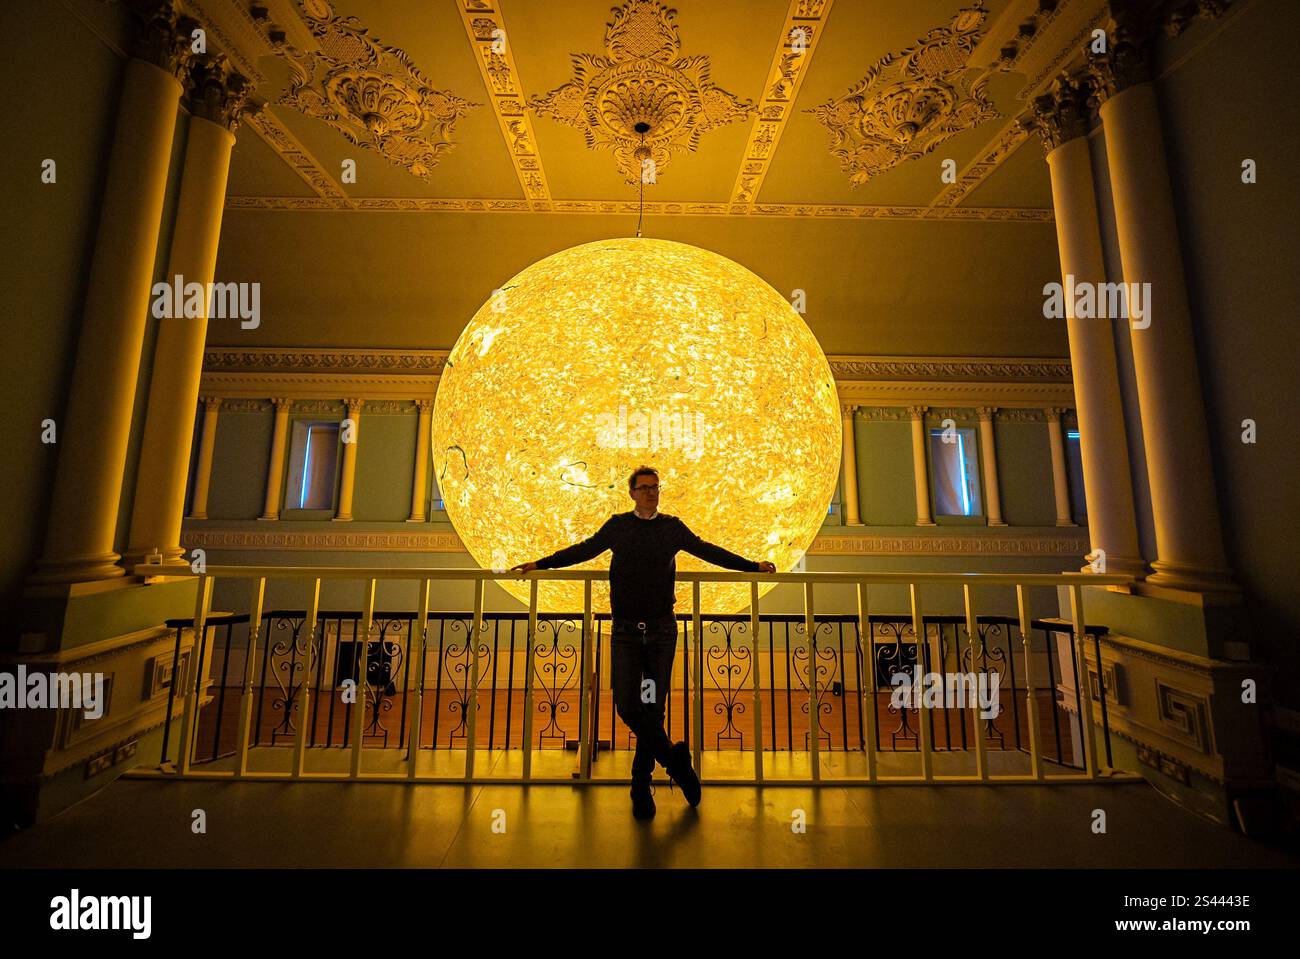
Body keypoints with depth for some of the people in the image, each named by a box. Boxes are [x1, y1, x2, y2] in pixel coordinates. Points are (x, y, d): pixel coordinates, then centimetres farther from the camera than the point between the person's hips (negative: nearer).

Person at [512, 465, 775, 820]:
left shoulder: (672, 527, 8)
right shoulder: (617, 526, 7)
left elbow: (708, 551, 13)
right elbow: (583, 550, 12)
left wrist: (752, 566, 12)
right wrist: (539, 564, 8)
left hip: (662, 630, 0)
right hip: (626, 630, 0)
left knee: (653, 708, 5)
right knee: (626, 705, -5)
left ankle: (641, 787, 23)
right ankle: (675, 760, 18)